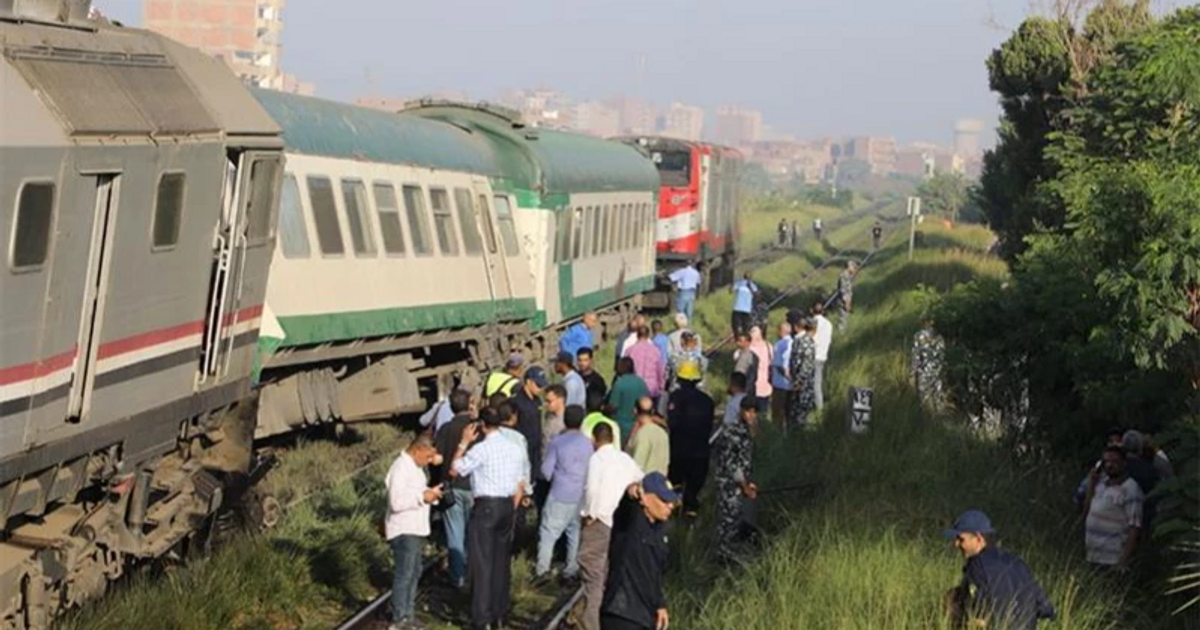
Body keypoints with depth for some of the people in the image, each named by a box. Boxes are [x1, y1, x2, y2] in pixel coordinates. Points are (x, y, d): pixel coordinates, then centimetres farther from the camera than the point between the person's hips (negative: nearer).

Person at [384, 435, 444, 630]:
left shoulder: (416, 467, 13)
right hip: (403, 531, -10)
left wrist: (430, 493, 7)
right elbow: (397, 502, -27)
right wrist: (422, 496, -28)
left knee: (414, 573, 15)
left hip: (416, 530, 10)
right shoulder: (400, 468, -19)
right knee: (404, 574, -7)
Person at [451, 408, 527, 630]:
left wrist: (464, 443, 2)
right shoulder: (514, 448, 7)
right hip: (508, 505, 6)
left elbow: (455, 470, -5)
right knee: (502, 560, 14)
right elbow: (519, 486, 12)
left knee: (482, 562, -2)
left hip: (486, 506, -6)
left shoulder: (481, 449, -14)